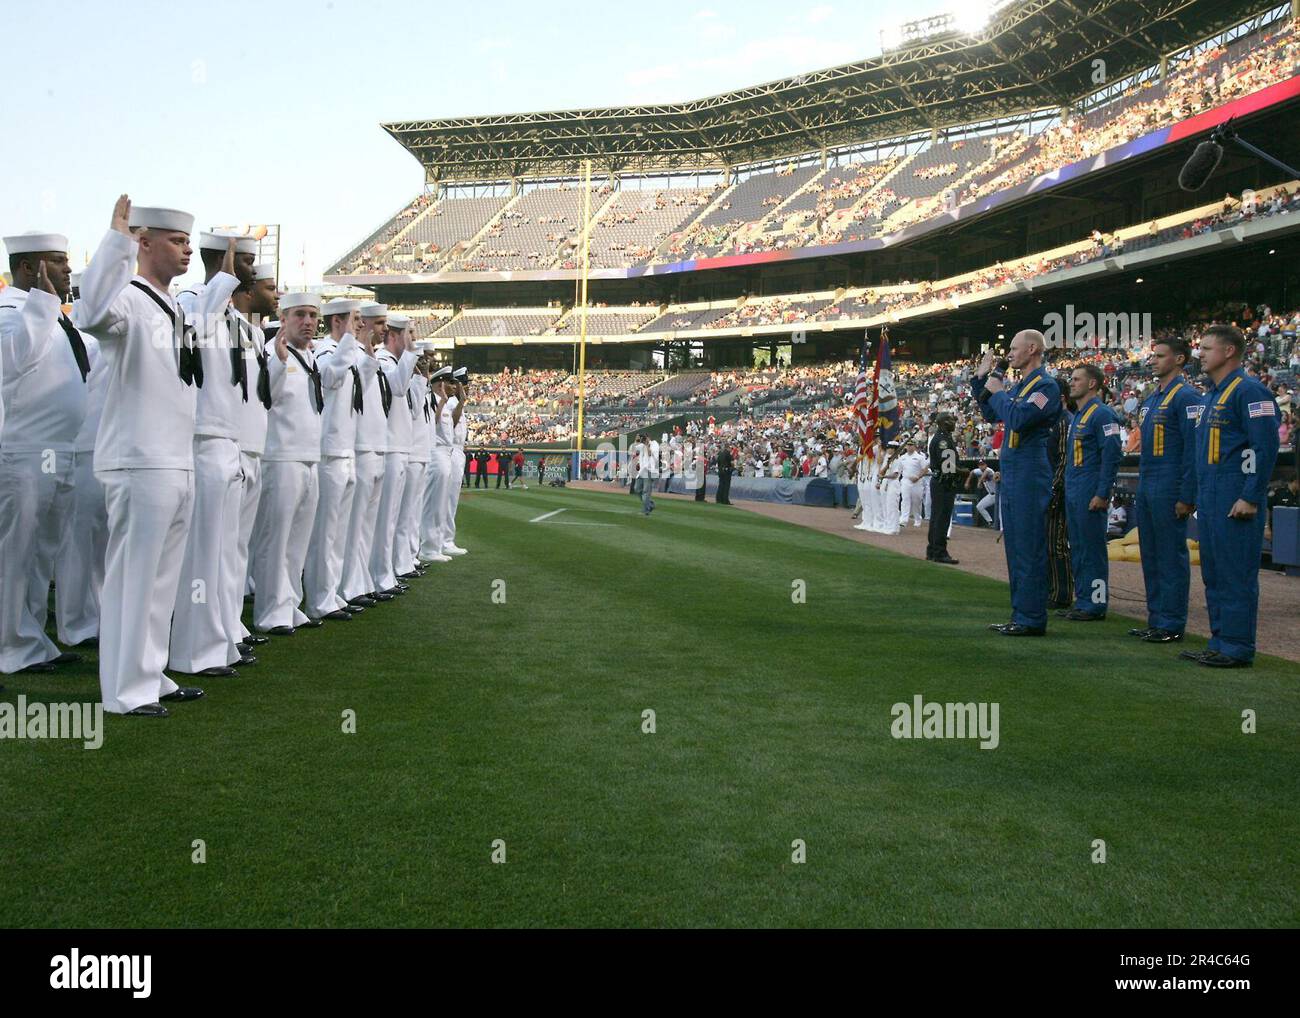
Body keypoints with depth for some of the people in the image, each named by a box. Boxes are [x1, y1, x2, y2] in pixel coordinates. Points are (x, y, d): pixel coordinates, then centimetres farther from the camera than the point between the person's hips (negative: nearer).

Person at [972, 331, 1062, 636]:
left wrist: (997, 392, -9)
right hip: (1011, 474, 10)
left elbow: (1018, 419, -24)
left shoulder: (1046, 386, -11)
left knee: (1029, 547, -7)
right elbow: (992, 415, 28)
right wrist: (982, 380, 21)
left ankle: (1032, 619, -2)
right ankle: (1020, 615, 19)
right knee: (1015, 546, 12)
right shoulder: (1018, 387, 18)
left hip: (1029, 475, -10)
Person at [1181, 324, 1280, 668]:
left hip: (1235, 501, -10)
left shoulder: (1249, 391, -10)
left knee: (1236, 574, -6)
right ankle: (1220, 643, 19)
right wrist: (1196, 495, 19)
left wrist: (1251, 498, -20)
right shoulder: (1210, 397, 19)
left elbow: (1266, 448, -16)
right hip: (1210, 499, 10)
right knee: (1213, 574, 12)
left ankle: (1238, 649, -1)